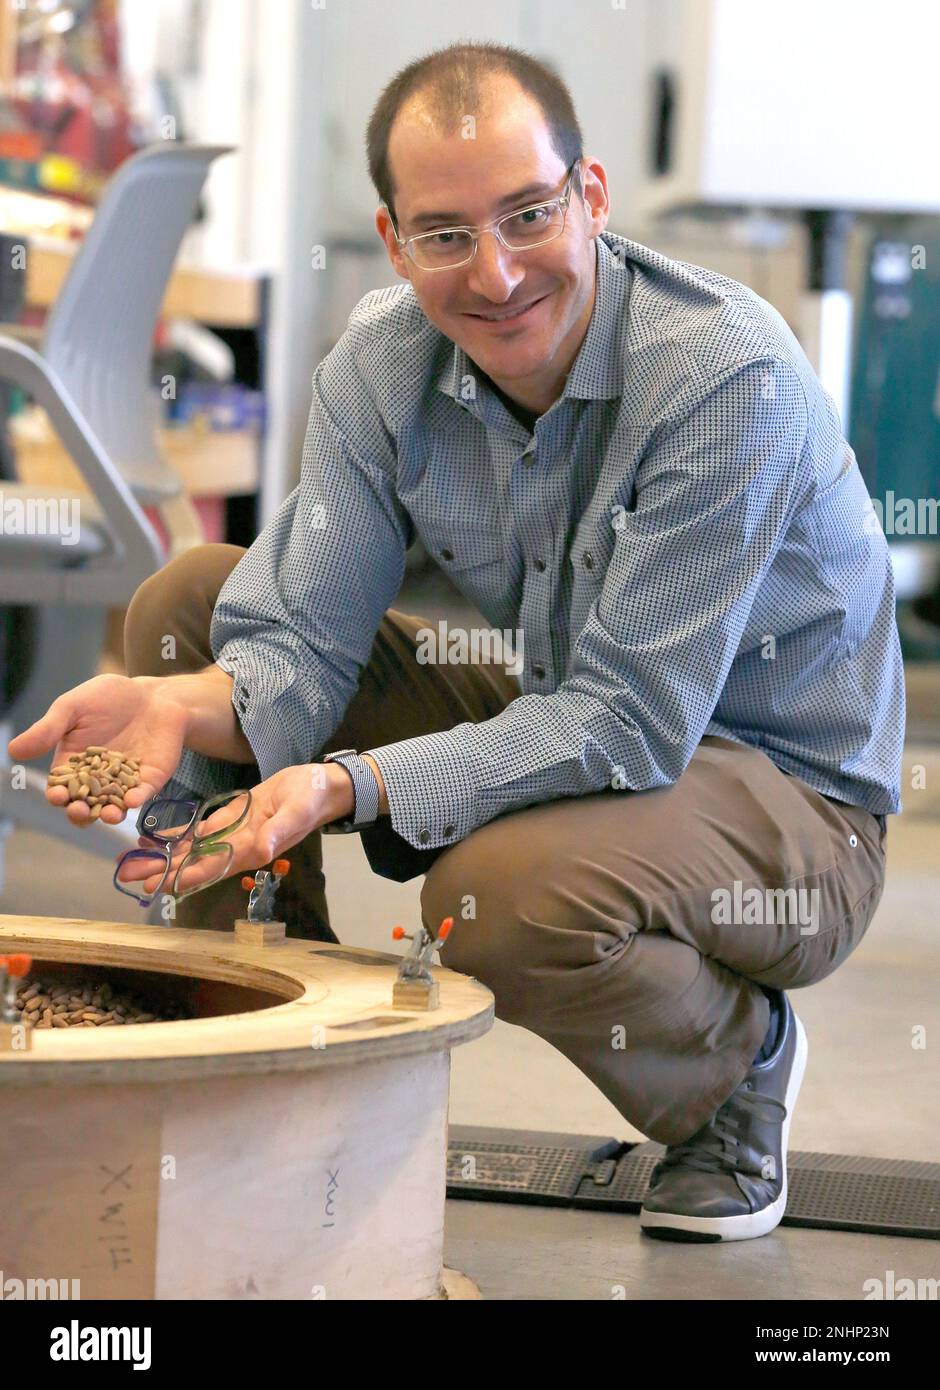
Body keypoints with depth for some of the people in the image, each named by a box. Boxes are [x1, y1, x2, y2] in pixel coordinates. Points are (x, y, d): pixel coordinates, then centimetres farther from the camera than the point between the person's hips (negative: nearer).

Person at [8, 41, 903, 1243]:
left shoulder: (732, 378, -27)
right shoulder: (381, 365, -8)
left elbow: (633, 724, -31)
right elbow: (303, 640, -9)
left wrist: (352, 783, -41)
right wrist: (181, 707, -32)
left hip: (792, 802, -6)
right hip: (566, 725, 6)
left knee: (503, 890, -38)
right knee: (188, 603, -4)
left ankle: (738, 1055, -2)